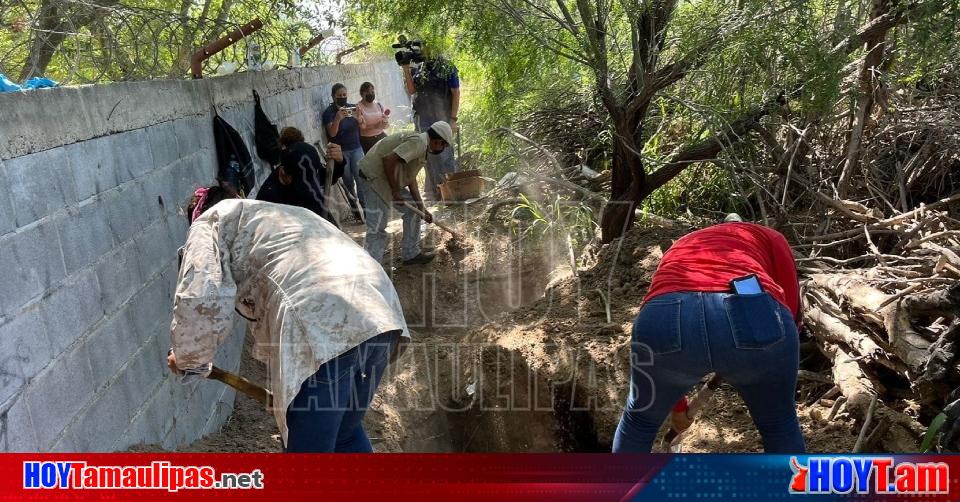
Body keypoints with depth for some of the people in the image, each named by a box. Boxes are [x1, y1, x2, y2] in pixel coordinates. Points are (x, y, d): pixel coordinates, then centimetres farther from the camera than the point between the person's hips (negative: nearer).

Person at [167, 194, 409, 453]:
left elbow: (200, 301, 0)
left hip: (324, 329, -8)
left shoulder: (211, 221, 18)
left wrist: (189, 360, 19)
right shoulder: (279, 213, 40)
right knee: (347, 434, 27)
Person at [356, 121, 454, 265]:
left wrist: (422, 208, 17)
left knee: (413, 209, 18)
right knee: (377, 229, -12)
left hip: (386, 178, 11)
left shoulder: (421, 145, 15)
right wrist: (395, 191, -20)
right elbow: (389, 159, -29)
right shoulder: (418, 142, -17)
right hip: (374, 177, -11)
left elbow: (411, 179, 19)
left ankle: (410, 254, 27)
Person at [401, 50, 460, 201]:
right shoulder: (419, 69, 11)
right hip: (422, 119, 5)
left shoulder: (447, 68, -3)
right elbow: (411, 90, 5)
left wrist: (453, 119, -12)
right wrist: (406, 70, -5)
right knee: (429, 156, 8)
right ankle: (436, 193, 17)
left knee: (444, 154, -6)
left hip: (441, 118, -5)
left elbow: (456, 94, -6)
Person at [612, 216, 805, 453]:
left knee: (640, 419, 32)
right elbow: (790, 312, 20)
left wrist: (677, 406, 64)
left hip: (663, 317, 2)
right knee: (779, 424, 30)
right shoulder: (770, 237, 35)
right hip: (754, 315, -1)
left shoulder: (678, 249, 42)